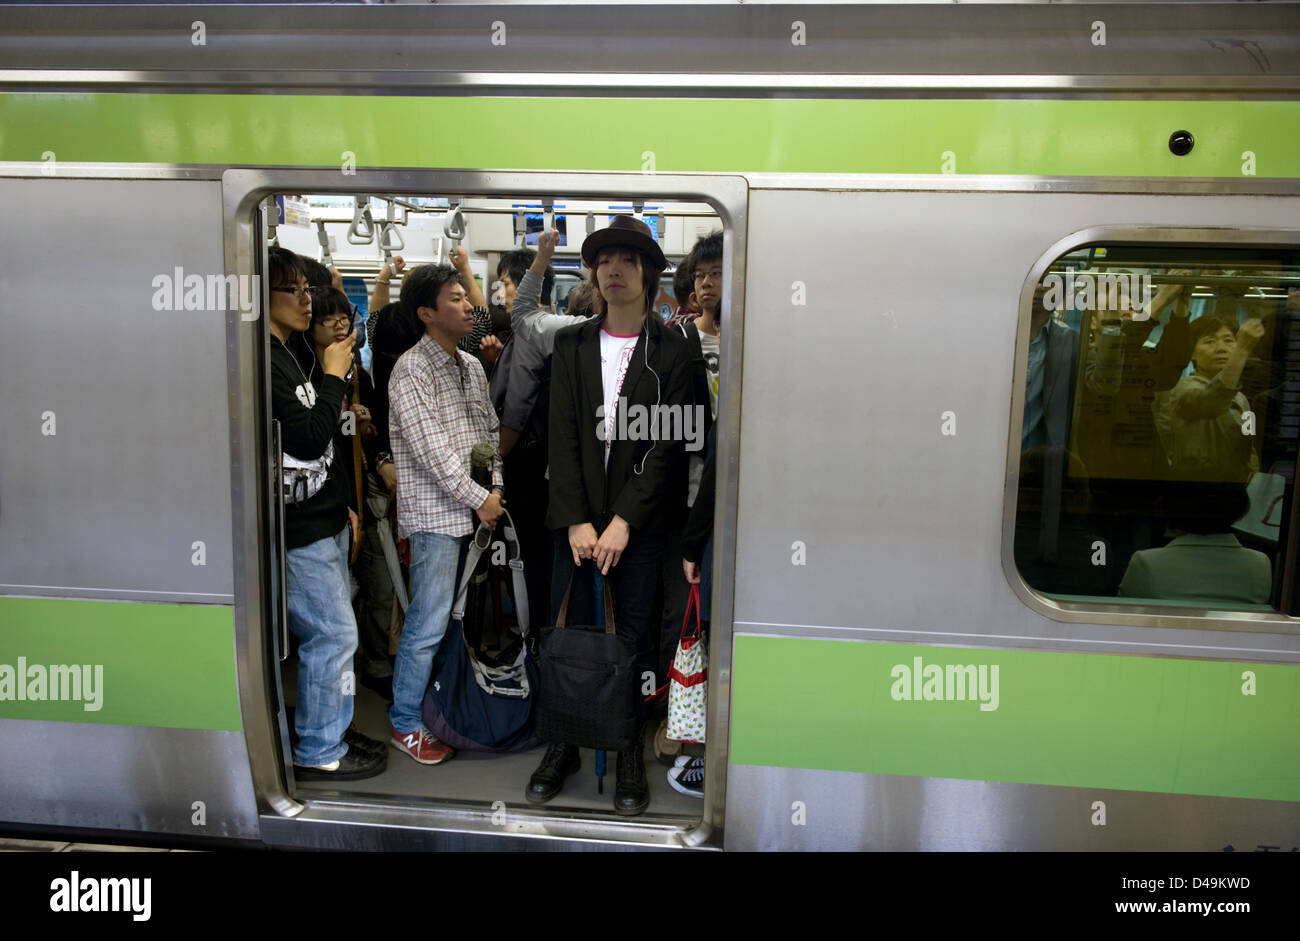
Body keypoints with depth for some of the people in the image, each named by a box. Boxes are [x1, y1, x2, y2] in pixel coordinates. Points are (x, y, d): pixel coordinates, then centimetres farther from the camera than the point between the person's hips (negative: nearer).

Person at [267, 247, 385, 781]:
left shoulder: (296, 351, 12)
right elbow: (309, 438, -22)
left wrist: (341, 501, 20)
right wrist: (333, 376, -12)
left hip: (324, 519, 9)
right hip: (299, 530, -9)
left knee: (331, 631, 17)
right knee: (333, 634, -2)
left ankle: (334, 728, 32)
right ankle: (318, 753, 13)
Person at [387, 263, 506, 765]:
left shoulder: (472, 366, 14)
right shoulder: (411, 370, -10)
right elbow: (431, 449, -16)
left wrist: (498, 487, 1)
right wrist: (479, 498, -12)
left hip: (477, 511, 7)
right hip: (436, 514, -7)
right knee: (429, 624, -2)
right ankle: (406, 723, 14)